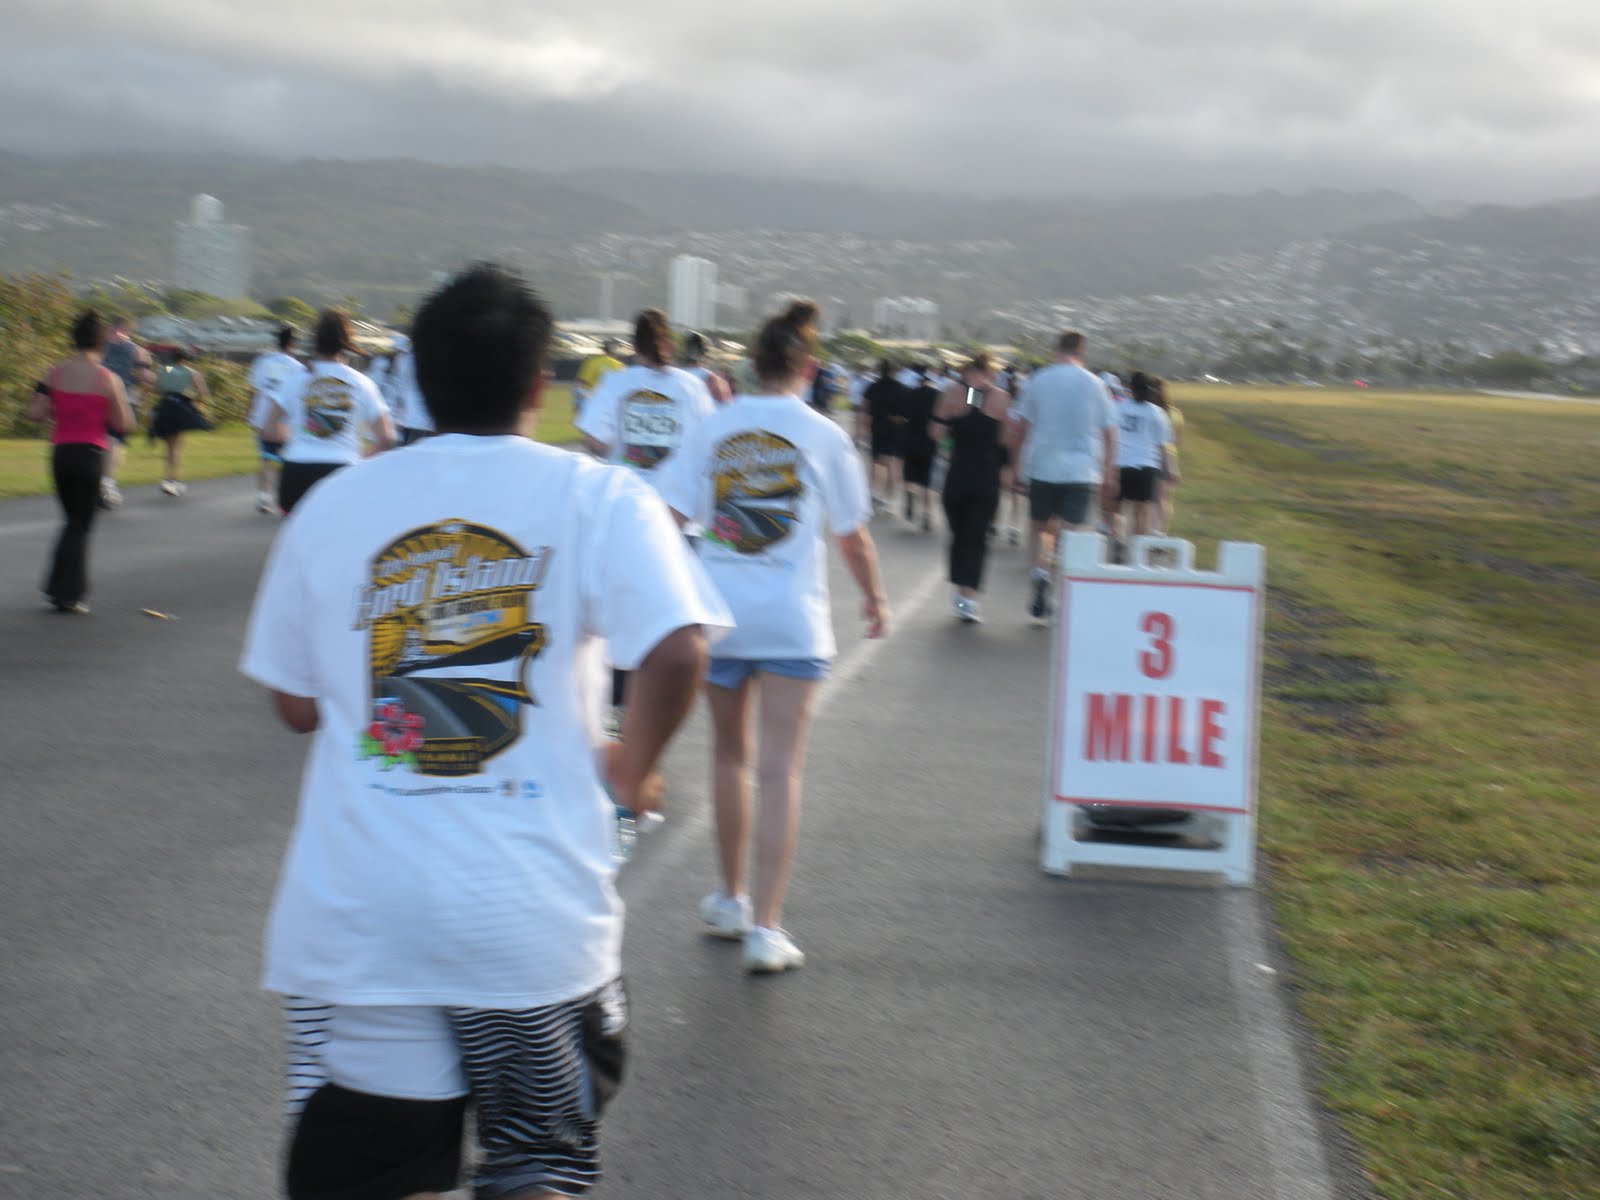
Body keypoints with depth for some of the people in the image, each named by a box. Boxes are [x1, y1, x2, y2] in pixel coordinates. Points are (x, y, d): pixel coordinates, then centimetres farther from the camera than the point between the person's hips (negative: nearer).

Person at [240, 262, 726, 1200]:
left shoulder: (333, 505, 4)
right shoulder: (595, 498, -4)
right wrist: (632, 769, 0)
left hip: (356, 918, 2)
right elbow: (678, 651, -17)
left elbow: (297, 705, 10)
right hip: (533, 916, -2)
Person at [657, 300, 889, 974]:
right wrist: (874, 598, 19)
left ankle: (731, 900, 30)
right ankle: (765, 927, -7)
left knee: (729, 753, 19)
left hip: (718, 611, 3)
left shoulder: (712, 429, 1)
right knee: (780, 770, -2)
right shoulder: (823, 437, -3)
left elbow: (666, 519, -5)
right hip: (792, 620, -2)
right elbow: (853, 538, 4)